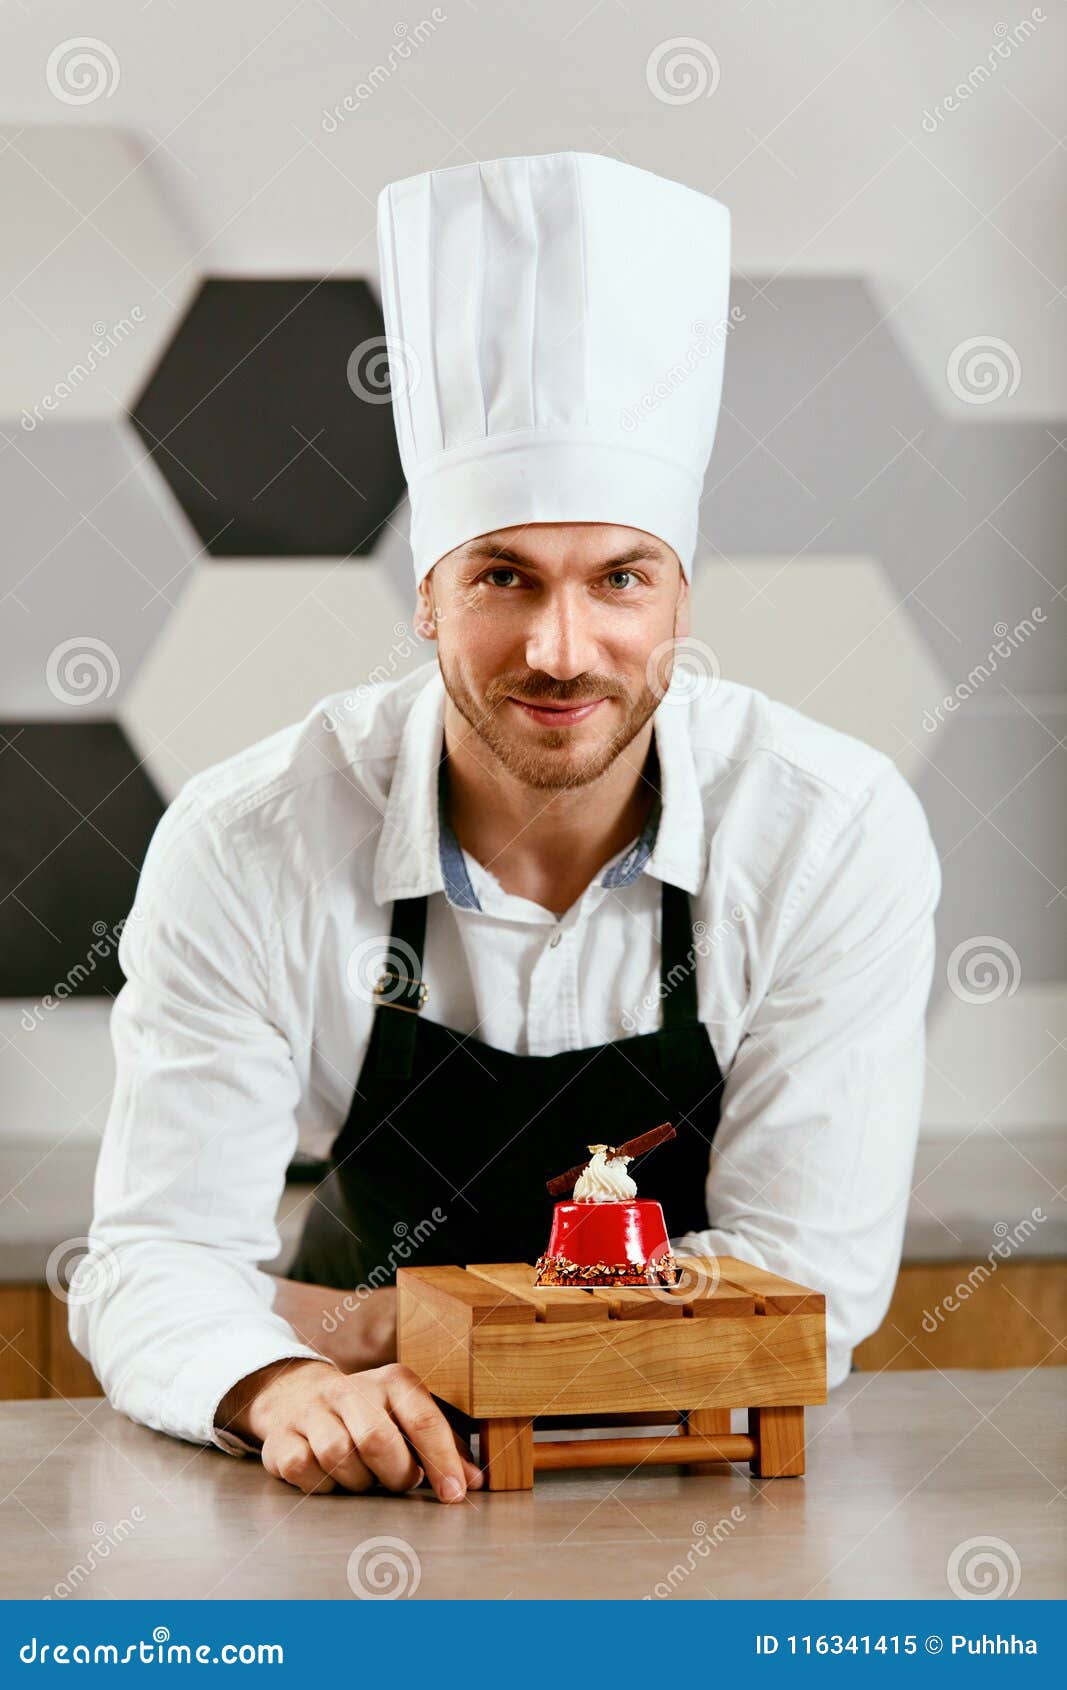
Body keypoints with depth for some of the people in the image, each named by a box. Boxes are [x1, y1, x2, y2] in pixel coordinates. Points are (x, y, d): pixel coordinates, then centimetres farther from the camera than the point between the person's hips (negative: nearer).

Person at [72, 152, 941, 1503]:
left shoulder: (839, 831, -15)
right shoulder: (249, 844, -14)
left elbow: (803, 1288, -13)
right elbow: (160, 1259, -15)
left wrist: (367, 1328, -17)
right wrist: (281, 1387, -38)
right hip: (377, 1490, 0)